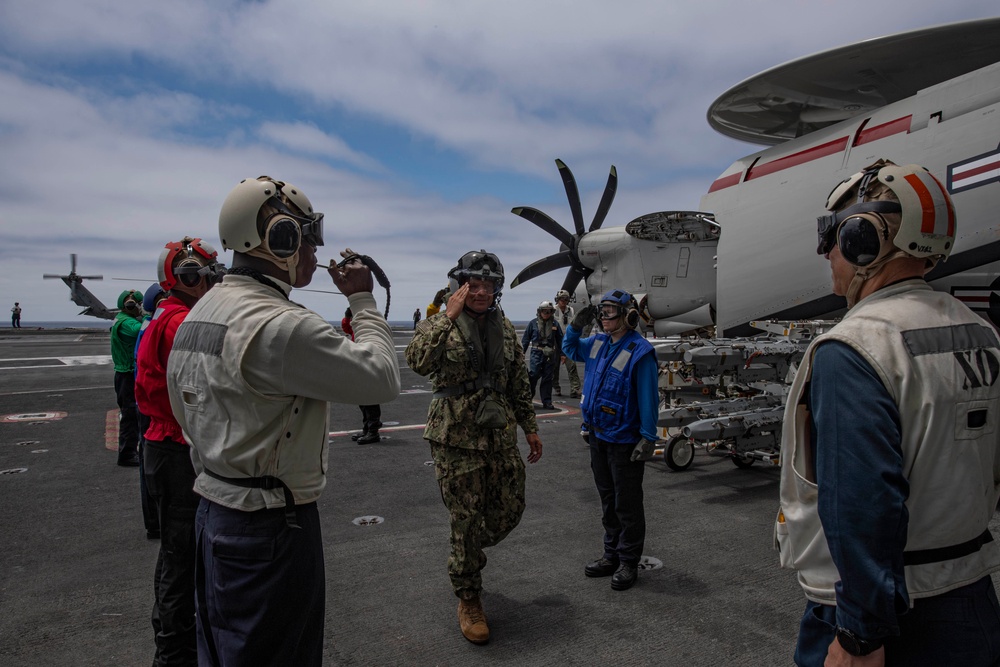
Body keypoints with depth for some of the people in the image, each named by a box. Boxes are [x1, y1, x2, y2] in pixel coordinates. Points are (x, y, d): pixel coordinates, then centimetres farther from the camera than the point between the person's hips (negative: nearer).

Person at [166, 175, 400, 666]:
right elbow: (382, 378, -21)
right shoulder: (279, 326, -25)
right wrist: (363, 299, -8)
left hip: (214, 511, 10)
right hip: (271, 528, -9)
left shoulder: (199, 312, 8)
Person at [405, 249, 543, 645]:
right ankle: (468, 600, 24)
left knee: (509, 511, 12)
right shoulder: (440, 325, -7)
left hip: (501, 436, 5)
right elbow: (419, 361, -29)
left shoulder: (505, 329, 7)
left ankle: (466, 556, 41)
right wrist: (449, 316, -29)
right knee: (466, 521, 3)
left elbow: (519, 384, 14)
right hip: (457, 438, -5)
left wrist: (530, 428, 13)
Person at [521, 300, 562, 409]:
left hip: (550, 355, 2)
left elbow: (560, 340, 12)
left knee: (547, 378, 6)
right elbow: (525, 339, 6)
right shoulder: (533, 323, 2)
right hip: (537, 353, -2)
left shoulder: (554, 324, 7)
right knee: (534, 374, -14)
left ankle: (547, 401, 13)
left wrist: (562, 354, 10)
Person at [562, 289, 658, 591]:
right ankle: (612, 555, 31)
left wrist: (648, 437, -18)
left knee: (627, 504, 5)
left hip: (625, 439, -8)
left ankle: (629, 563, 18)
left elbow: (649, 397, -17)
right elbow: (570, 349, 23)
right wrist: (575, 326, 4)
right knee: (608, 500, 18)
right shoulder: (598, 342, 5)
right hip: (598, 435, 8)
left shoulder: (640, 351, -17)